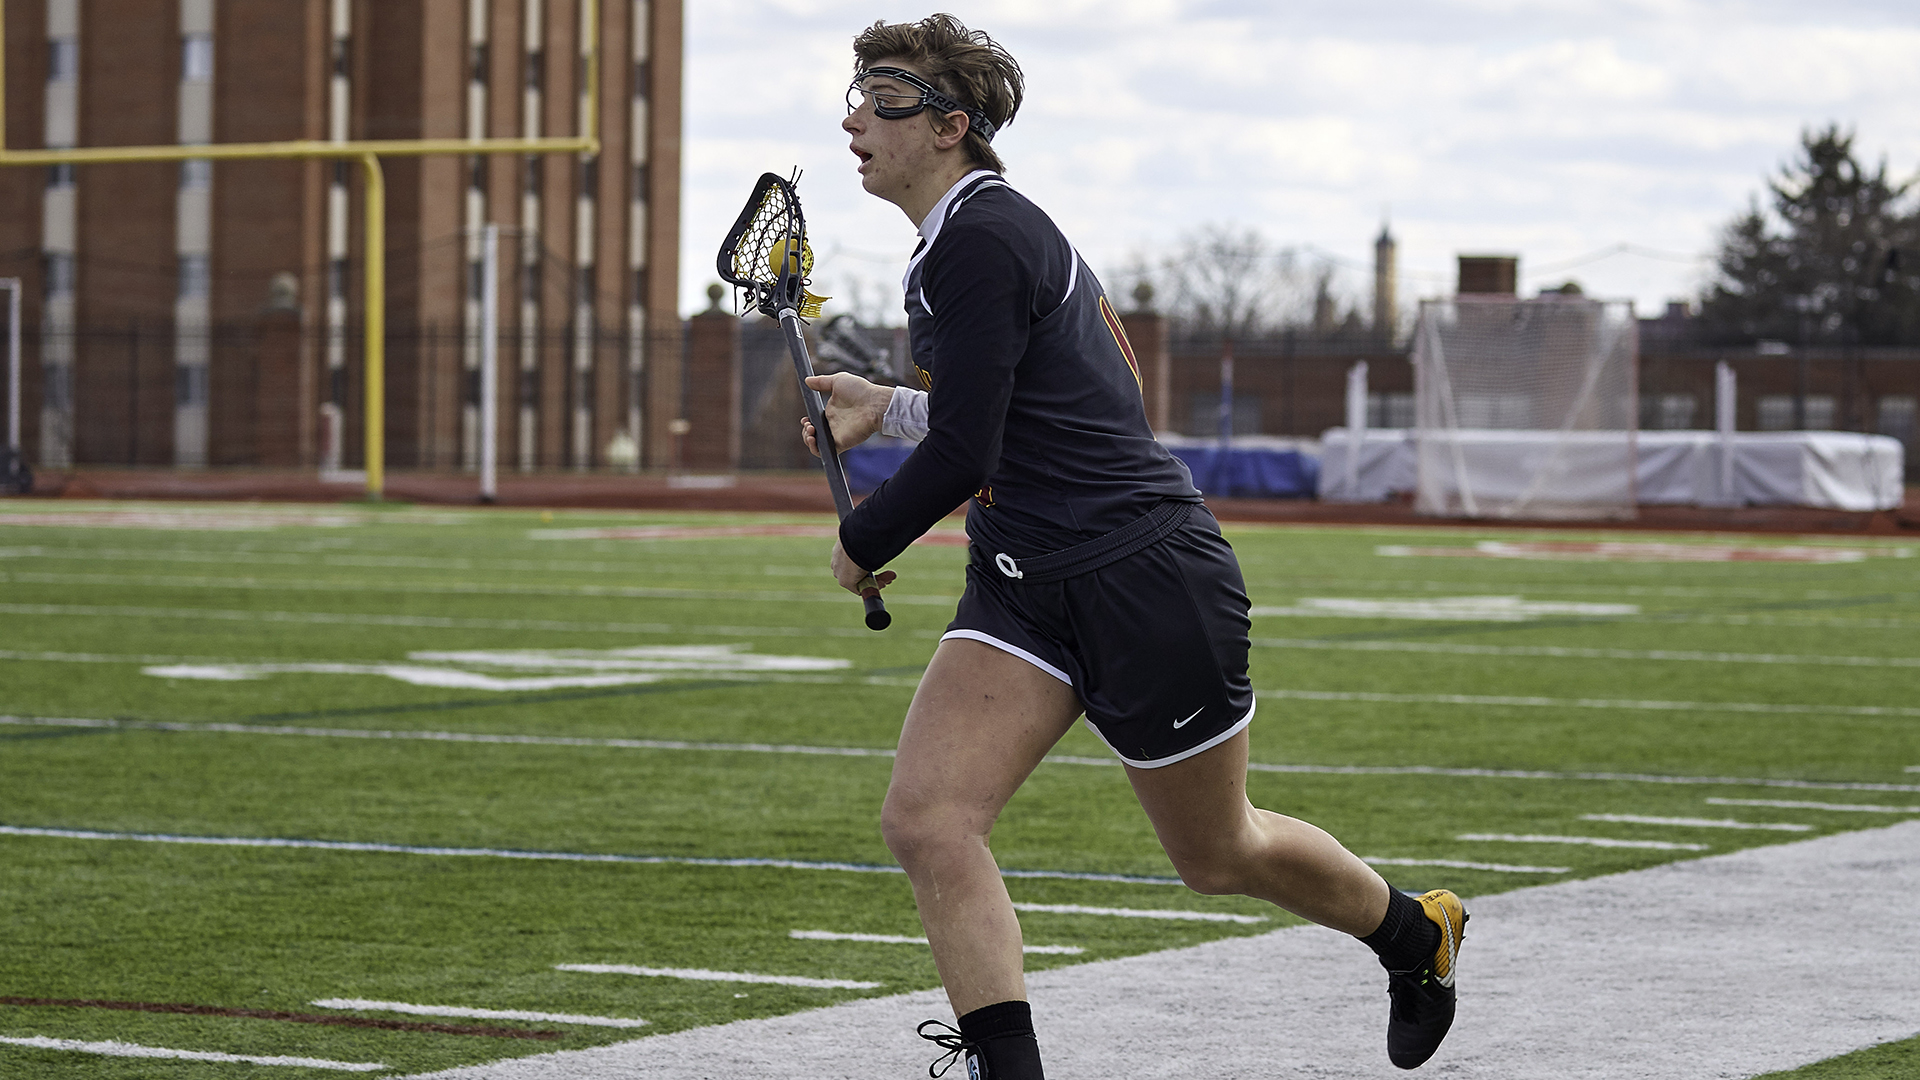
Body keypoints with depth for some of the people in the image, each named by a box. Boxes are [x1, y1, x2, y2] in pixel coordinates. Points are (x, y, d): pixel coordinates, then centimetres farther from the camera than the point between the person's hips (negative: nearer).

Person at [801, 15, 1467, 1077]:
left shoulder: (981, 240, -20)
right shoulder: (972, 232, 12)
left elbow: (963, 453, -24)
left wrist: (860, 542, -7)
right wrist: (886, 406, 20)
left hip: (1145, 579, -9)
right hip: (1023, 584, 9)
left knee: (1217, 854, 12)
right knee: (926, 821, -14)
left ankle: (1416, 933, 40)